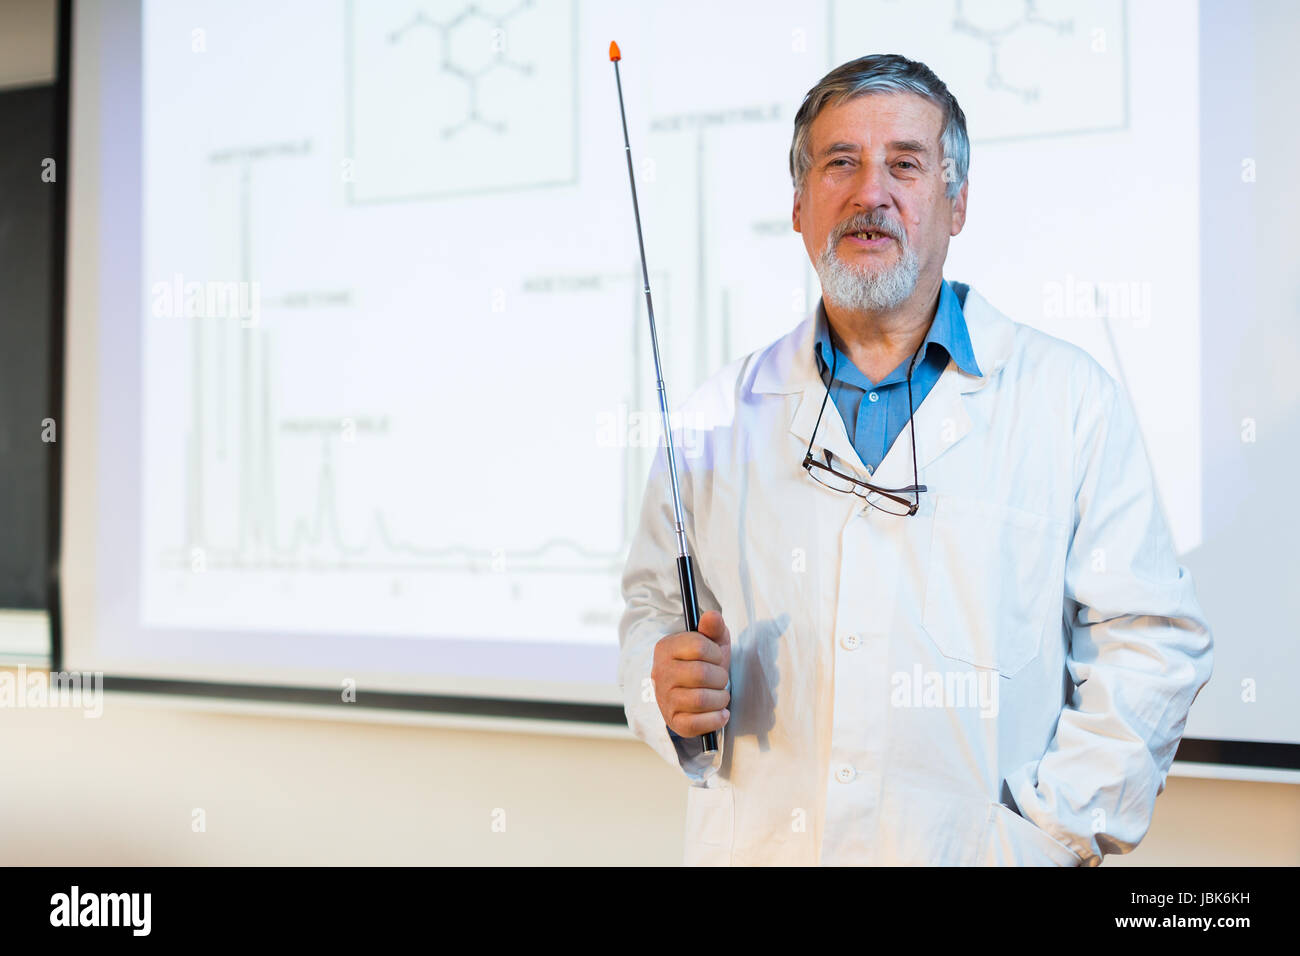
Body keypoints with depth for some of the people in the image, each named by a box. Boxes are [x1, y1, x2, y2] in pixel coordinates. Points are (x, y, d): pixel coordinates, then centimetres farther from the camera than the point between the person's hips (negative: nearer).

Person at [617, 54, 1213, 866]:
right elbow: (652, 606, 11)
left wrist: (1046, 839, -13)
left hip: (972, 853, -2)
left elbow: (1150, 645, -5)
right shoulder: (720, 417, 5)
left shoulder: (1071, 400, -2)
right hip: (754, 847, 2)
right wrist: (668, 693, -10)